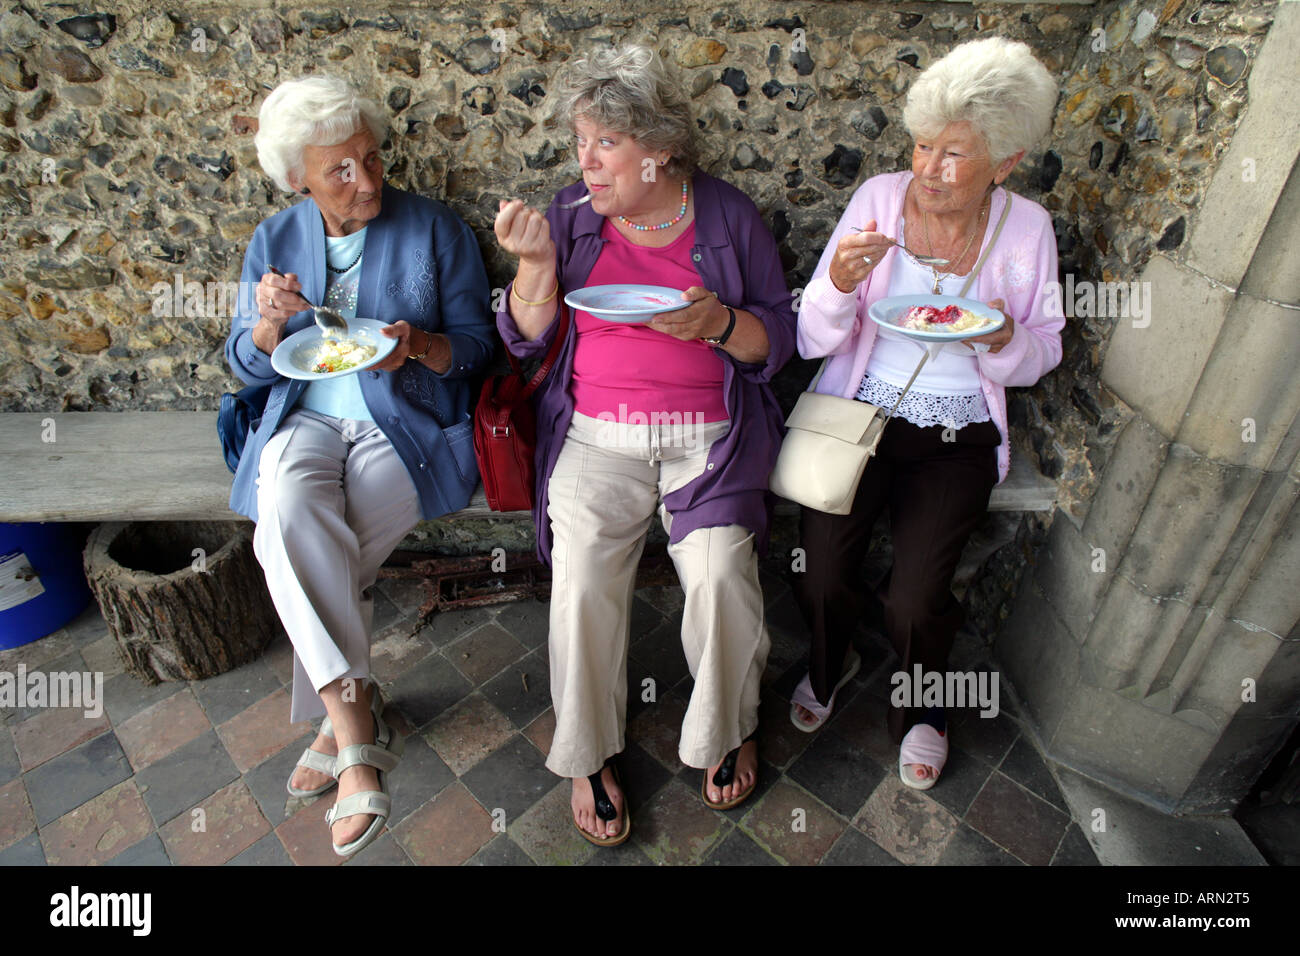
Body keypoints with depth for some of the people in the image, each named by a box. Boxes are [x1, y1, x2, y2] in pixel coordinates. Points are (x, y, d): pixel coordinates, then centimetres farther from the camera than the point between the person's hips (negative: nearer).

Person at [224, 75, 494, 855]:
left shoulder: (436, 229, 2)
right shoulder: (275, 240, 12)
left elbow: (477, 343, 1)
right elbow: (248, 365, 12)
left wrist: (421, 344, -20)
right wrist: (270, 323, -10)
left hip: (407, 423, -3)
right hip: (305, 418, 3)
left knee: (293, 546, -24)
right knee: (289, 507, -31)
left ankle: (340, 720, -2)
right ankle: (358, 718, -23)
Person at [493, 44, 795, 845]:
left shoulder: (729, 215, 7)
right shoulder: (574, 215, 10)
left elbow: (779, 340, 6)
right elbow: (525, 338, 7)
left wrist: (717, 321, -14)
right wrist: (538, 263, -10)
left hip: (709, 433, 0)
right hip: (596, 435, 1)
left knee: (719, 570, -22)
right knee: (581, 577, -21)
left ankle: (729, 727, 10)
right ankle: (588, 753, 6)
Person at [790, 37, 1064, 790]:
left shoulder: (1026, 228, 0)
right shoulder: (879, 198, -4)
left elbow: (1040, 358, 7)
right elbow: (815, 342, -6)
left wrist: (1004, 342, -16)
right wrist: (838, 285, -27)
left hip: (958, 432, 0)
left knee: (914, 599, -14)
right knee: (820, 578, -13)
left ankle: (921, 707, 24)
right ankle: (830, 666, 26)